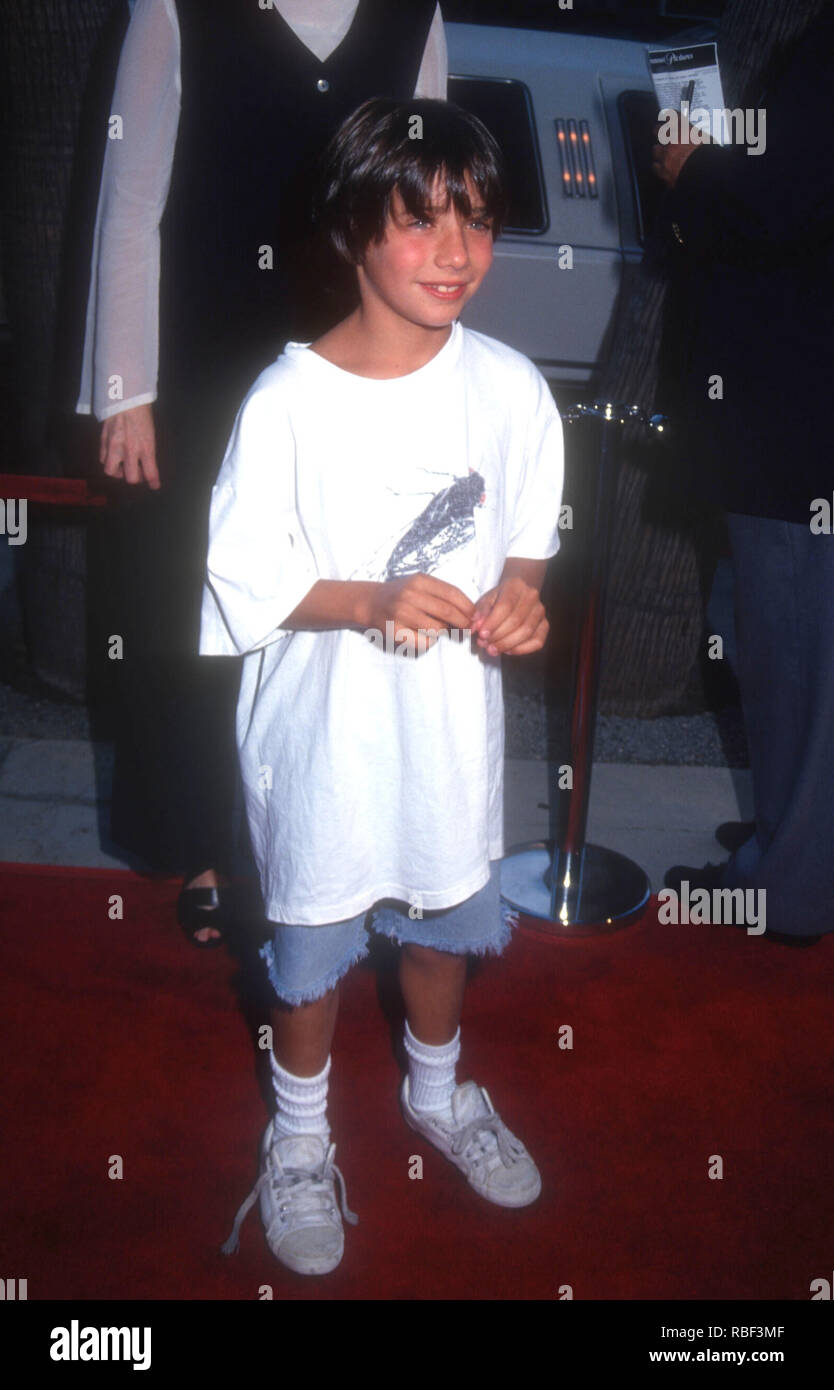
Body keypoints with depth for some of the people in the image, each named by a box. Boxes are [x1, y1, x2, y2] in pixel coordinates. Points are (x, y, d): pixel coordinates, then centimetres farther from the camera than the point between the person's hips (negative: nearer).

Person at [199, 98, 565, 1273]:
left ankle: (438, 1090, 53)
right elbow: (242, 580, -13)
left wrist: (519, 594, -17)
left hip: (454, 723, 4)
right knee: (313, 937, 16)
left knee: (444, 919, 23)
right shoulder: (288, 402, -18)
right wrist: (370, 601, -27)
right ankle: (300, 1132, 44)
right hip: (323, 730, -3)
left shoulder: (510, 387, -8)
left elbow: (531, 535, 4)